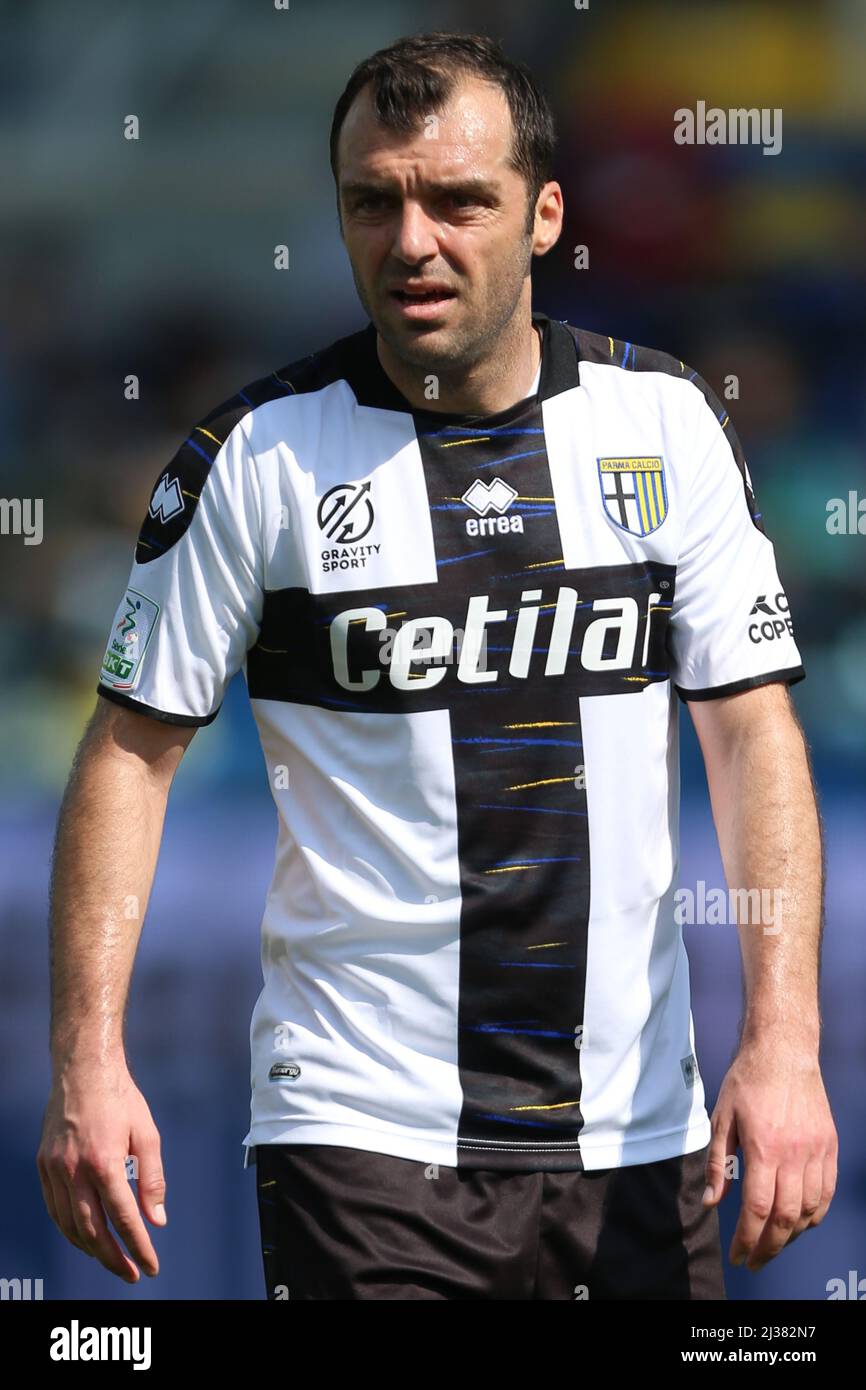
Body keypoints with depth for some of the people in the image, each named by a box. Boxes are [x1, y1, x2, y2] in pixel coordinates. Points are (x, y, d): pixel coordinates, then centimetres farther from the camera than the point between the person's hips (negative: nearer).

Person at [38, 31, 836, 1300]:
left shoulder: (667, 423, 2)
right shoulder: (256, 456, -4)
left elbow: (754, 730, 1)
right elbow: (134, 750, 0)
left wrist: (783, 1040, -9)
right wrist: (88, 1058, -9)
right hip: (360, 1134, -2)